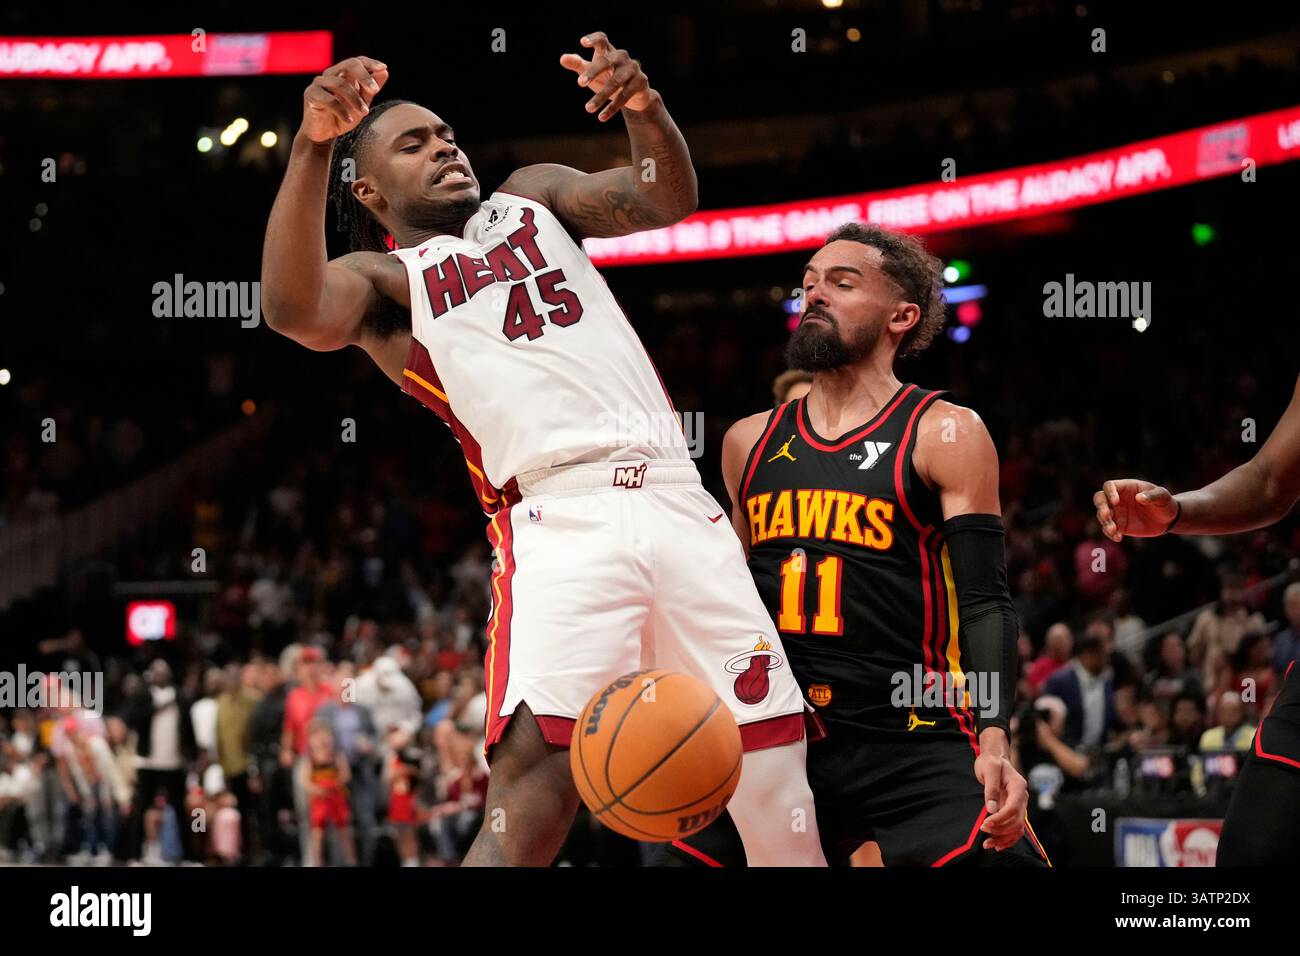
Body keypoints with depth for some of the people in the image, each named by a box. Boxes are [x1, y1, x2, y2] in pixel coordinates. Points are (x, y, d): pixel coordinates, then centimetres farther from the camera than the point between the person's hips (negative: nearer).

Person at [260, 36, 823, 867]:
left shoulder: (532, 198, 27)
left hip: (680, 509, 4)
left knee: (781, 812, 1)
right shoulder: (384, 279, 16)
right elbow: (294, 312, -8)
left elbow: (666, 203, 11)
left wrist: (644, 110, -10)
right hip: (561, 520, -4)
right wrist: (313, 148, -20)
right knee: (536, 784, -25)